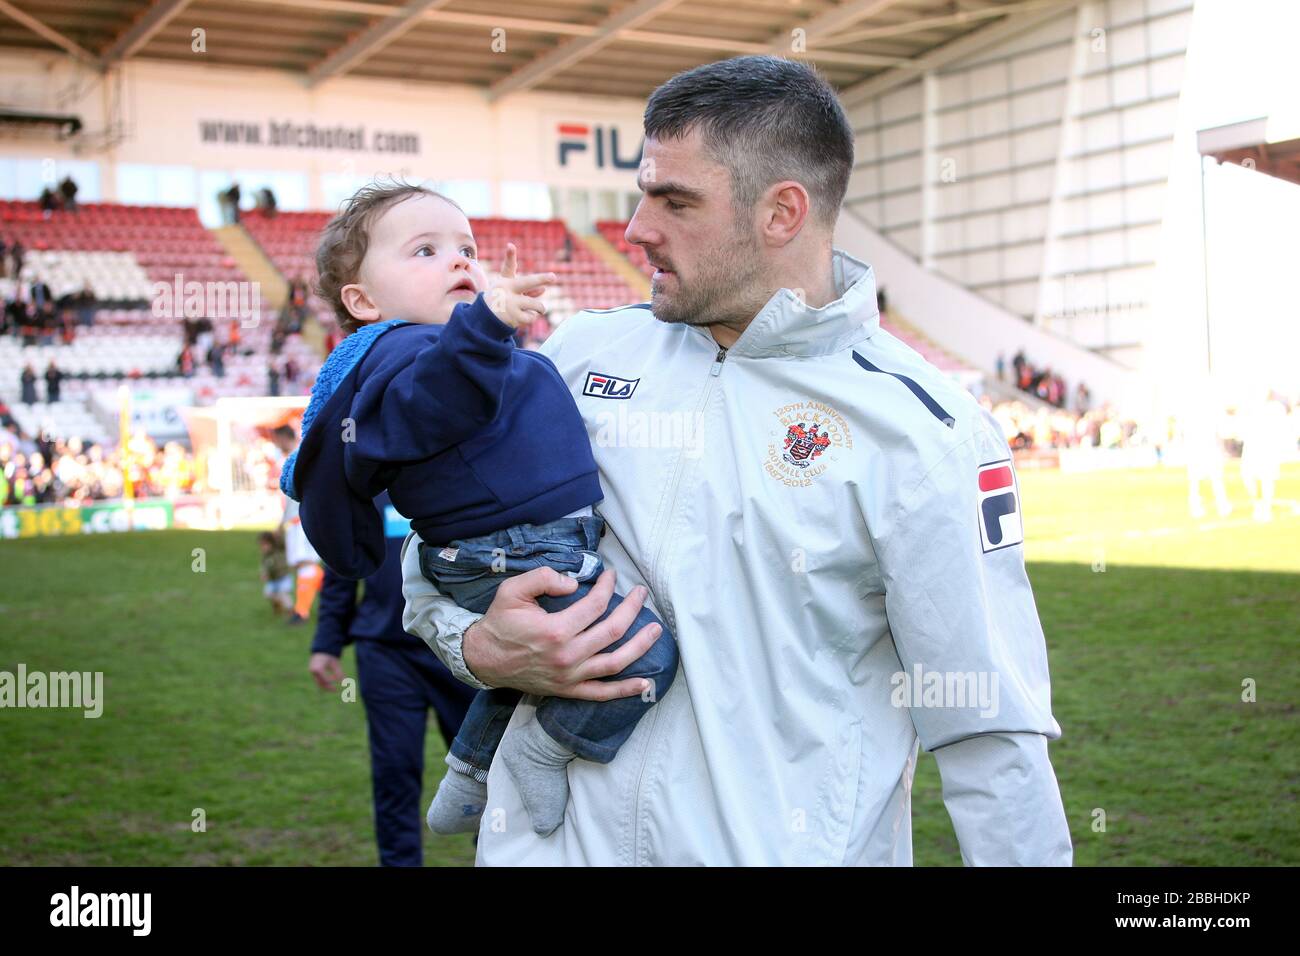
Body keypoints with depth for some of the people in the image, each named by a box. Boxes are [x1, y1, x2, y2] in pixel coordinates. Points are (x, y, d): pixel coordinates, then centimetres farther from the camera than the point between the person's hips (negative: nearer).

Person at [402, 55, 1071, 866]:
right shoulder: (585, 352, 1)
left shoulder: (921, 428, -12)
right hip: (553, 837, 3)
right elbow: (434, 548, 10)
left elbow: (990, 735, -11)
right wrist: (481, 647, -9)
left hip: (792, 845, -3)